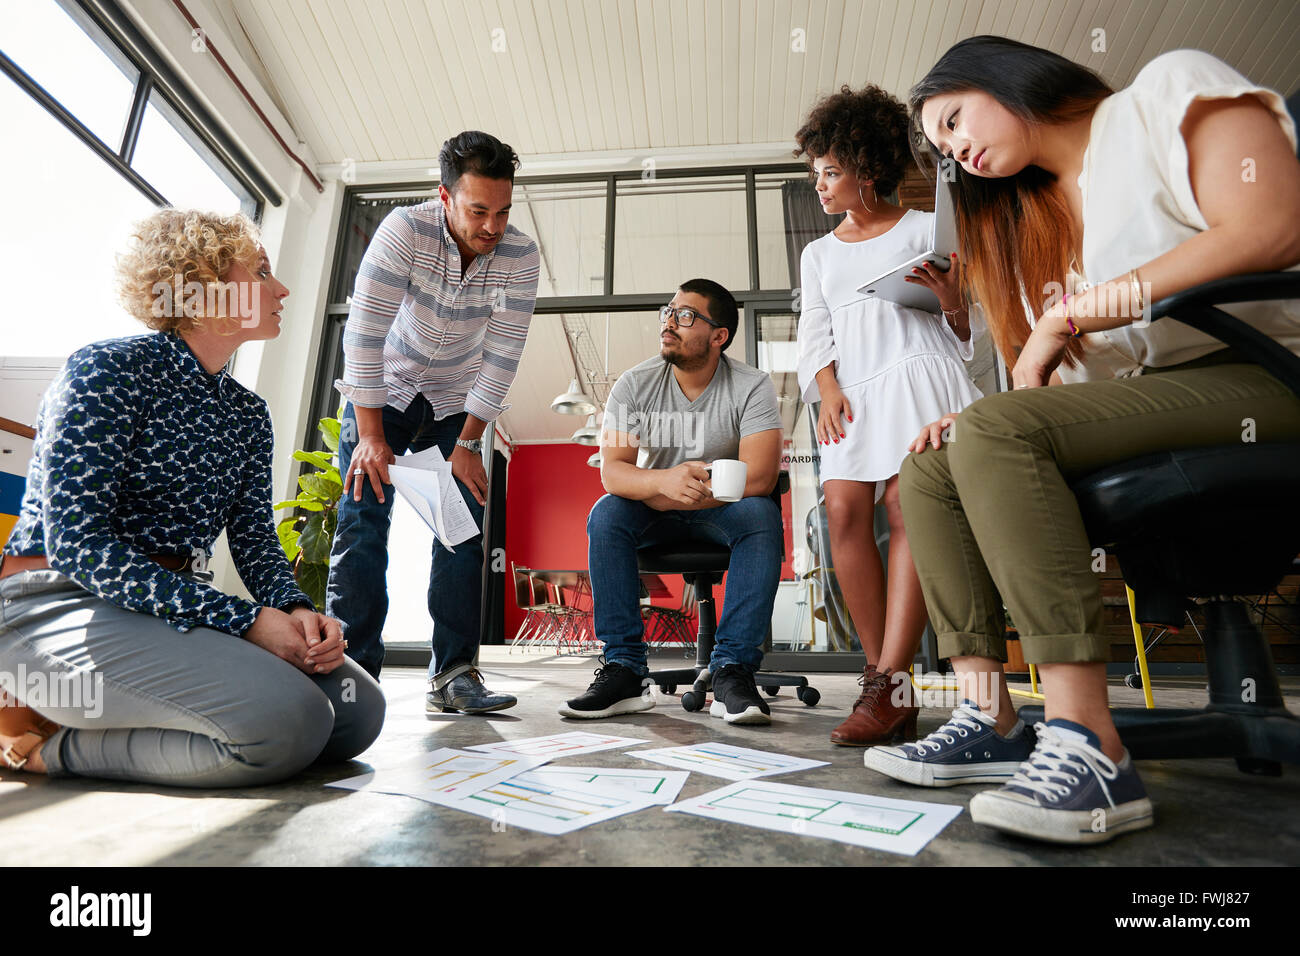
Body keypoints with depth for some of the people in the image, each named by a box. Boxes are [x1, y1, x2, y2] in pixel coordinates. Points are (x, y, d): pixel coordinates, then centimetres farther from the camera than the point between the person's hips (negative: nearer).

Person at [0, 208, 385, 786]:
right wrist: (245, 619, -23)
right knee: (289, 719, -29)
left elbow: (255, 538, 8)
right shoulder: (109, 369, -8)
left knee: (358, 709, -10)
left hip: (184, 605, 8)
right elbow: (76, 544, -17)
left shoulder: (247, 413, 14)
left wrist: (293, 608, -15)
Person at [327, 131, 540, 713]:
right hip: (383, 394, -2)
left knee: (463, 531, -7)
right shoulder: (405, 230, -23)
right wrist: (370, 436, -26)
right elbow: (364, 332, -24)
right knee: (364, 523, -11)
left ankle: (453, 675, -3)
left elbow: (501, 355, -15)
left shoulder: (520, 256, -16)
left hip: (454, 404, 2)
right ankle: (353, 671, -5)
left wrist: (467, 444, -15)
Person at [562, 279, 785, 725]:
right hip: (652, 511, 2)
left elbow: (759, 477, -24)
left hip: (723, 509, -1)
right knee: (605, 513, -26)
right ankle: (623, 669, -23)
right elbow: (612, 471, -17)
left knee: (763, 515, -31)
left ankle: (732, 671, -29)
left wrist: (675, 495, -23)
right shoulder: (635, 384, -8)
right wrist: (665, 480, -39)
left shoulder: (752, 387, -13)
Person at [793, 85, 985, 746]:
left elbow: (965, 334, 13)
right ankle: (888, 684, -14)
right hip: (850, 391, 3)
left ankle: (887, 684, -23)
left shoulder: (925, 229, 16)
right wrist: (827, 388, -4)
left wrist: (952, 301, -10)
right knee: (844, 507, -19)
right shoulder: (818, 253, 28)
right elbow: (814, 334, 16)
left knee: (908, 506, -22)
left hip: (919, 374, -3)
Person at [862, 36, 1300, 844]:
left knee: (996, 431, -29)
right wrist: (974, 424, -6)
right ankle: (991, 719, -10)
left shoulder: (1169, 88, 3)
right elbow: (1065, 380, 12)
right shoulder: (1038, 217, 21)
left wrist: (1074, 311, -13)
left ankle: (1091, 749, -30)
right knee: (929, 473, -4)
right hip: (1140, 408, 7)